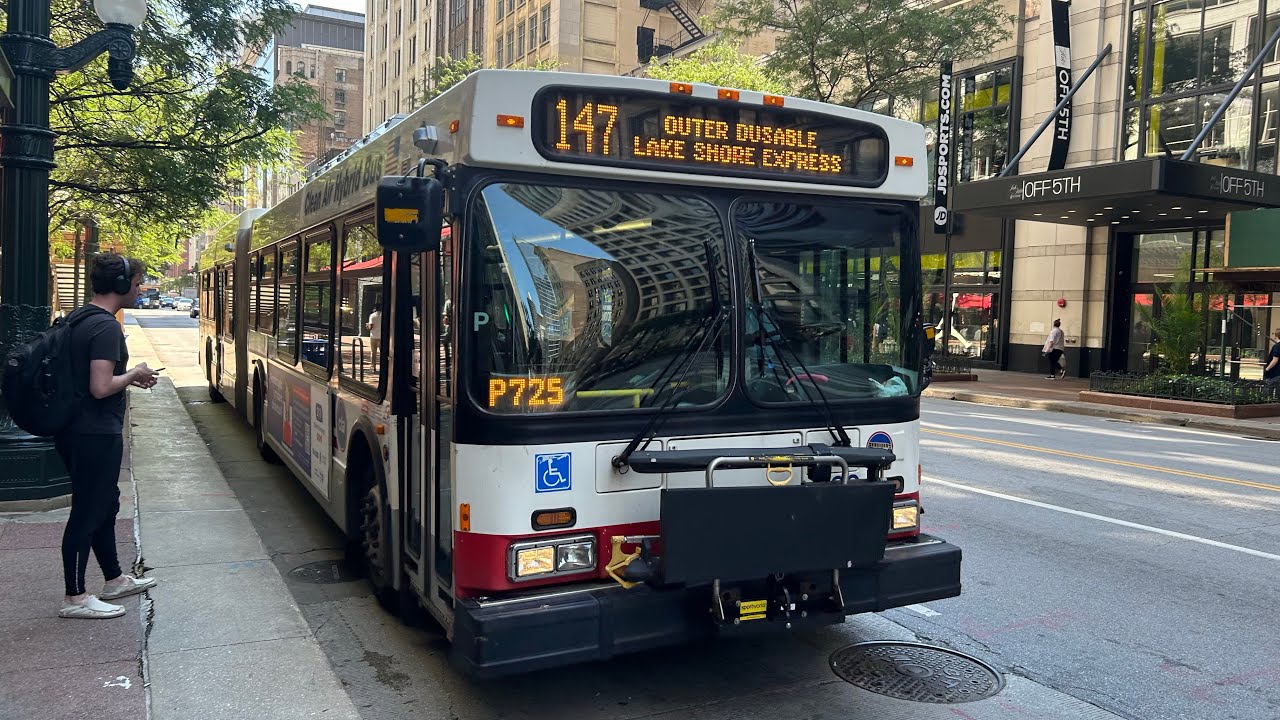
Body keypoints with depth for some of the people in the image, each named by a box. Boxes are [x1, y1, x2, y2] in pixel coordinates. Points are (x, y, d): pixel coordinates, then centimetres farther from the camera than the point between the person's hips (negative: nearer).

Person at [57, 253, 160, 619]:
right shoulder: (106, 327, -20)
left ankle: (114, 580, 33)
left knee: (104, 505, 20)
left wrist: (129, 376, 14)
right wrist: (134, 374, -10)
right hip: (96, 435, -10)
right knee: (87, 513, 0)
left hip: (76, 430, 10)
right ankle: (74, 598, 11)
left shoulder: (79, 318, 11)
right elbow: (101, 388, -27)